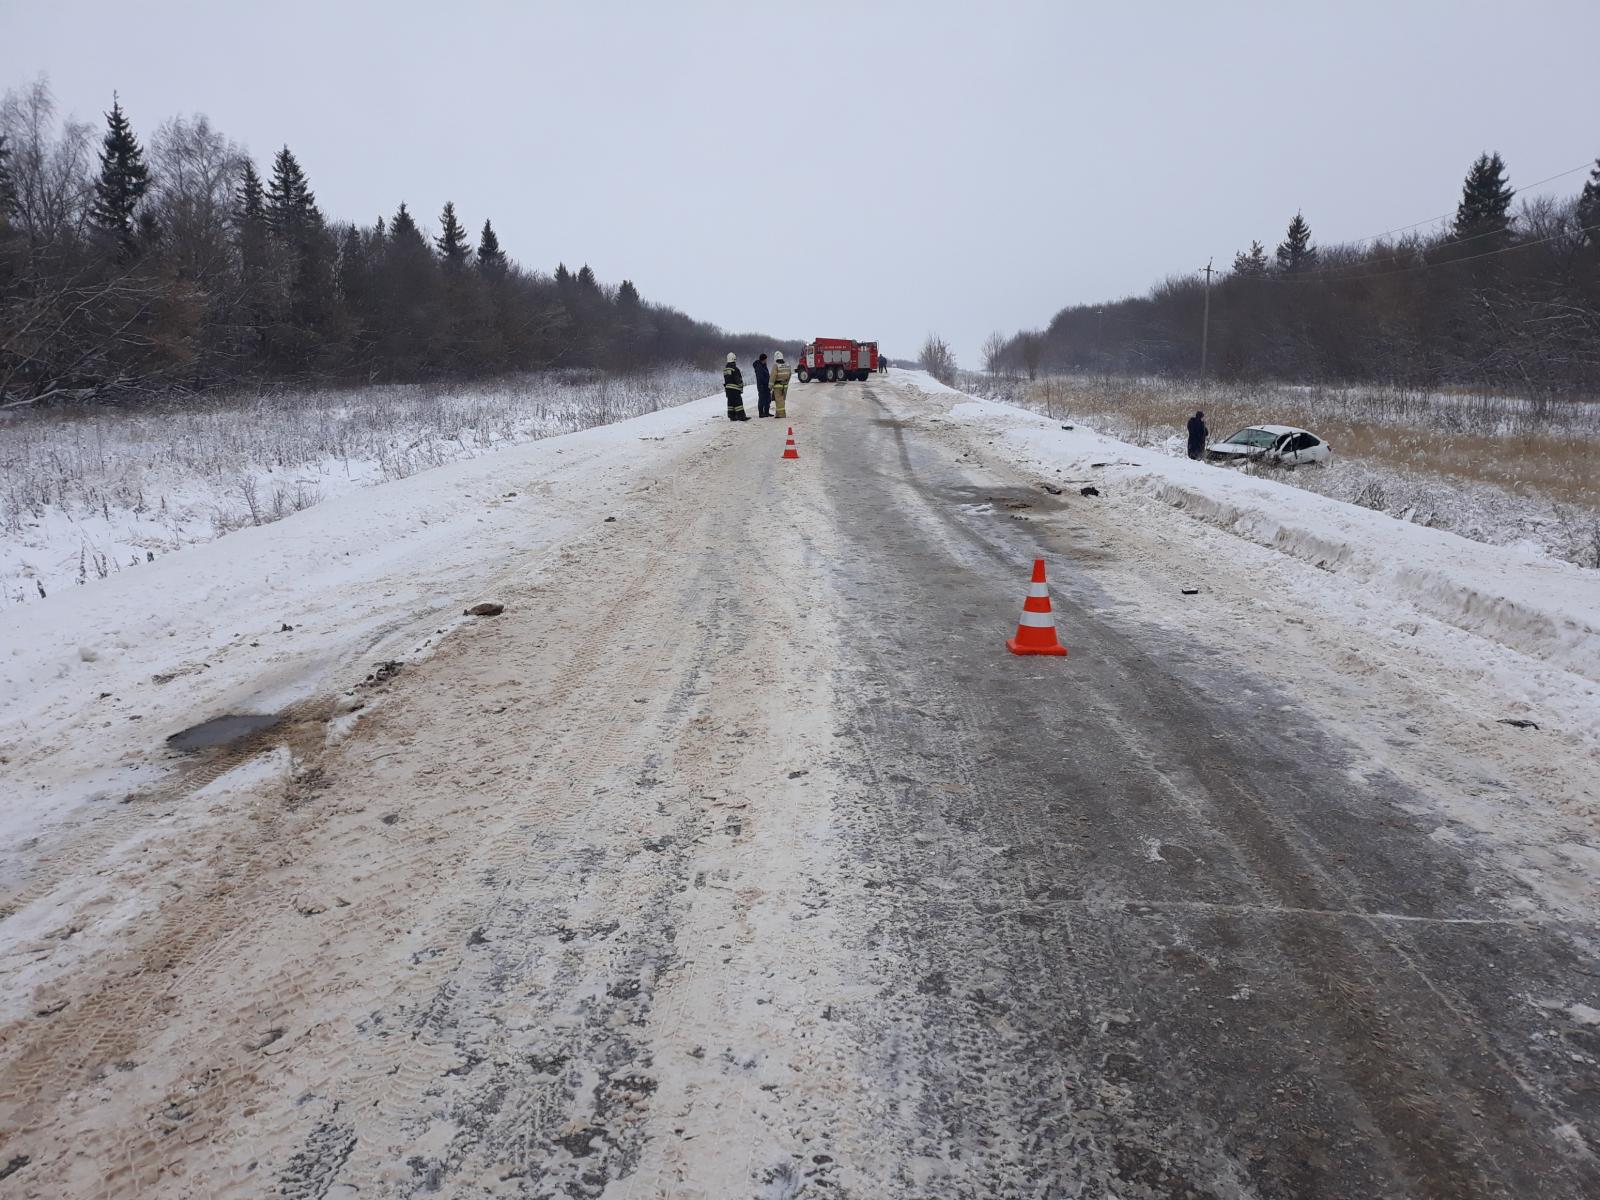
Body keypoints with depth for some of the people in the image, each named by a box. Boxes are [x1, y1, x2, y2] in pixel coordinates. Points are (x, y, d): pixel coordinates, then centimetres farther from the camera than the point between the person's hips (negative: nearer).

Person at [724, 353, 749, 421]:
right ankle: (741, 416, -10)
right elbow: (739, 380, -14)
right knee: (738, 402, -7)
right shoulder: (735, 369, -14)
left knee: (730, 402, 10)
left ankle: (732, 416, 10)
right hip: (735, 388, -8)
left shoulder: (725, 369, 11)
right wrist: (741, 388, -6)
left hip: (727, 388, 8)